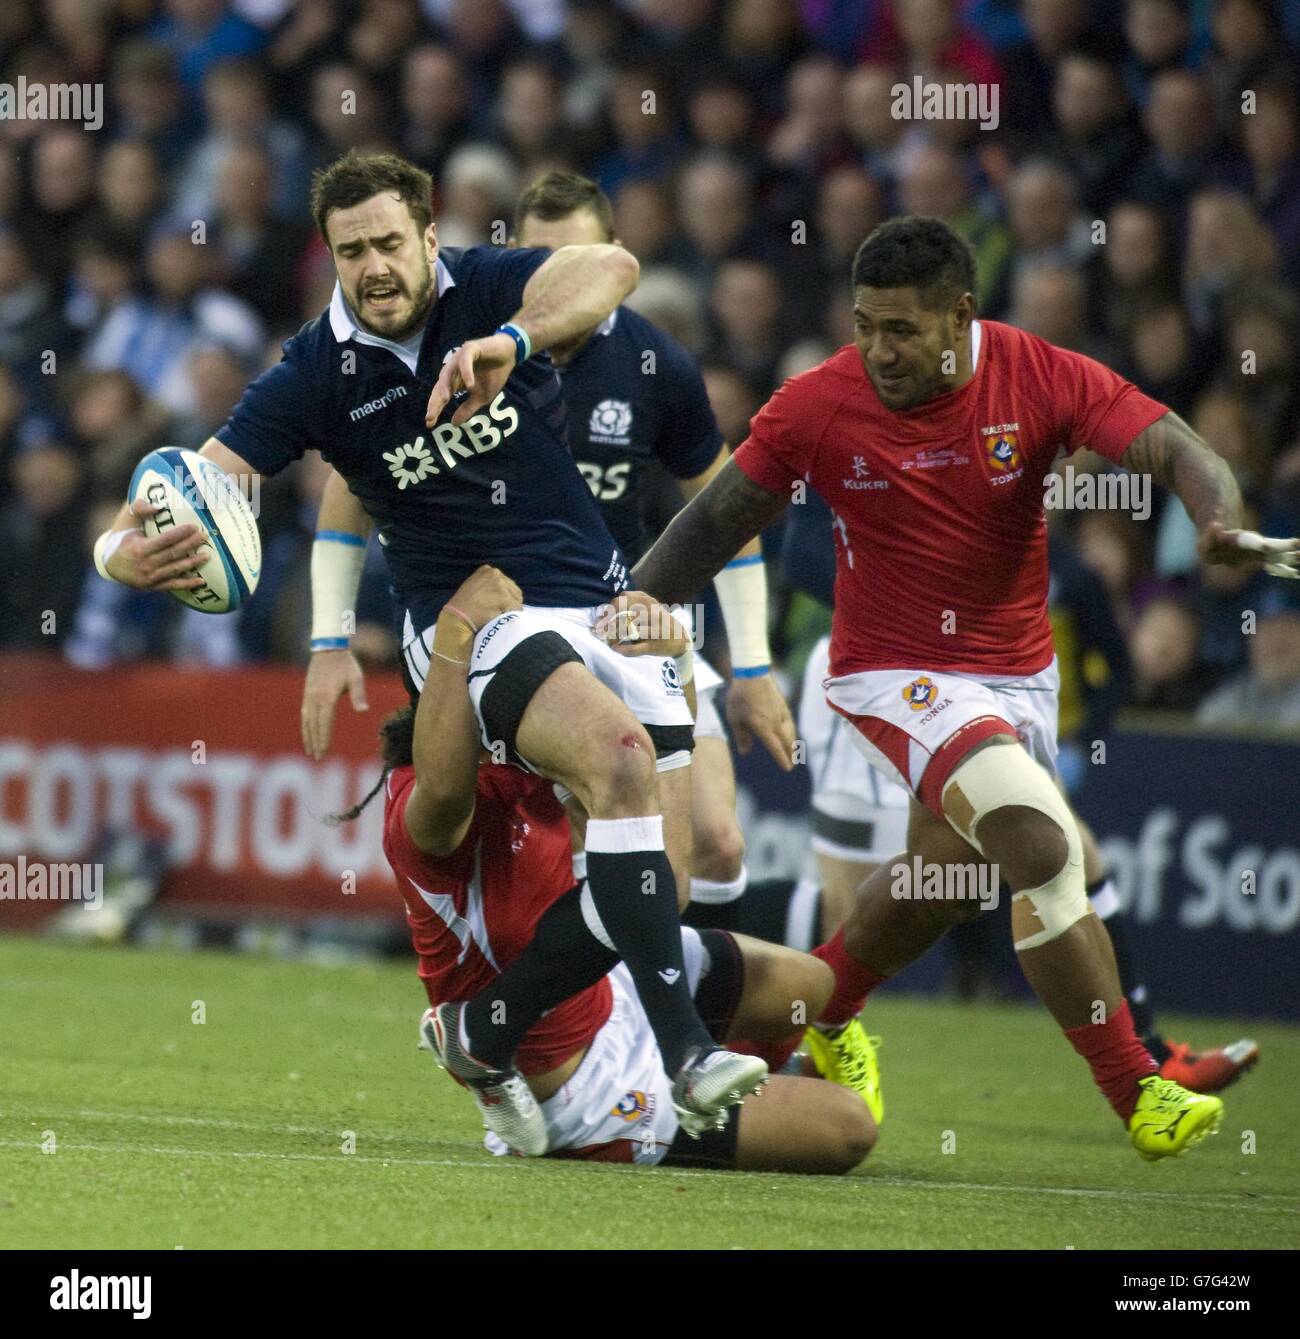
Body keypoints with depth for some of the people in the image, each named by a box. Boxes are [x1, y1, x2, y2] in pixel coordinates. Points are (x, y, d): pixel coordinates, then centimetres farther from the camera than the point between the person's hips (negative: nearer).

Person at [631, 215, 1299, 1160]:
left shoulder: (1039, 377, -14)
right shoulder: (819, 407, -15)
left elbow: (1174, 448, -21)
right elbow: (718, 522, -3)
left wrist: (1223, 519, -41)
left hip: (1019, 673, 4)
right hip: (896, 677, -4)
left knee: (945, 877, 23)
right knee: (1044, 846, -24)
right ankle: (1138, 1096, -17)